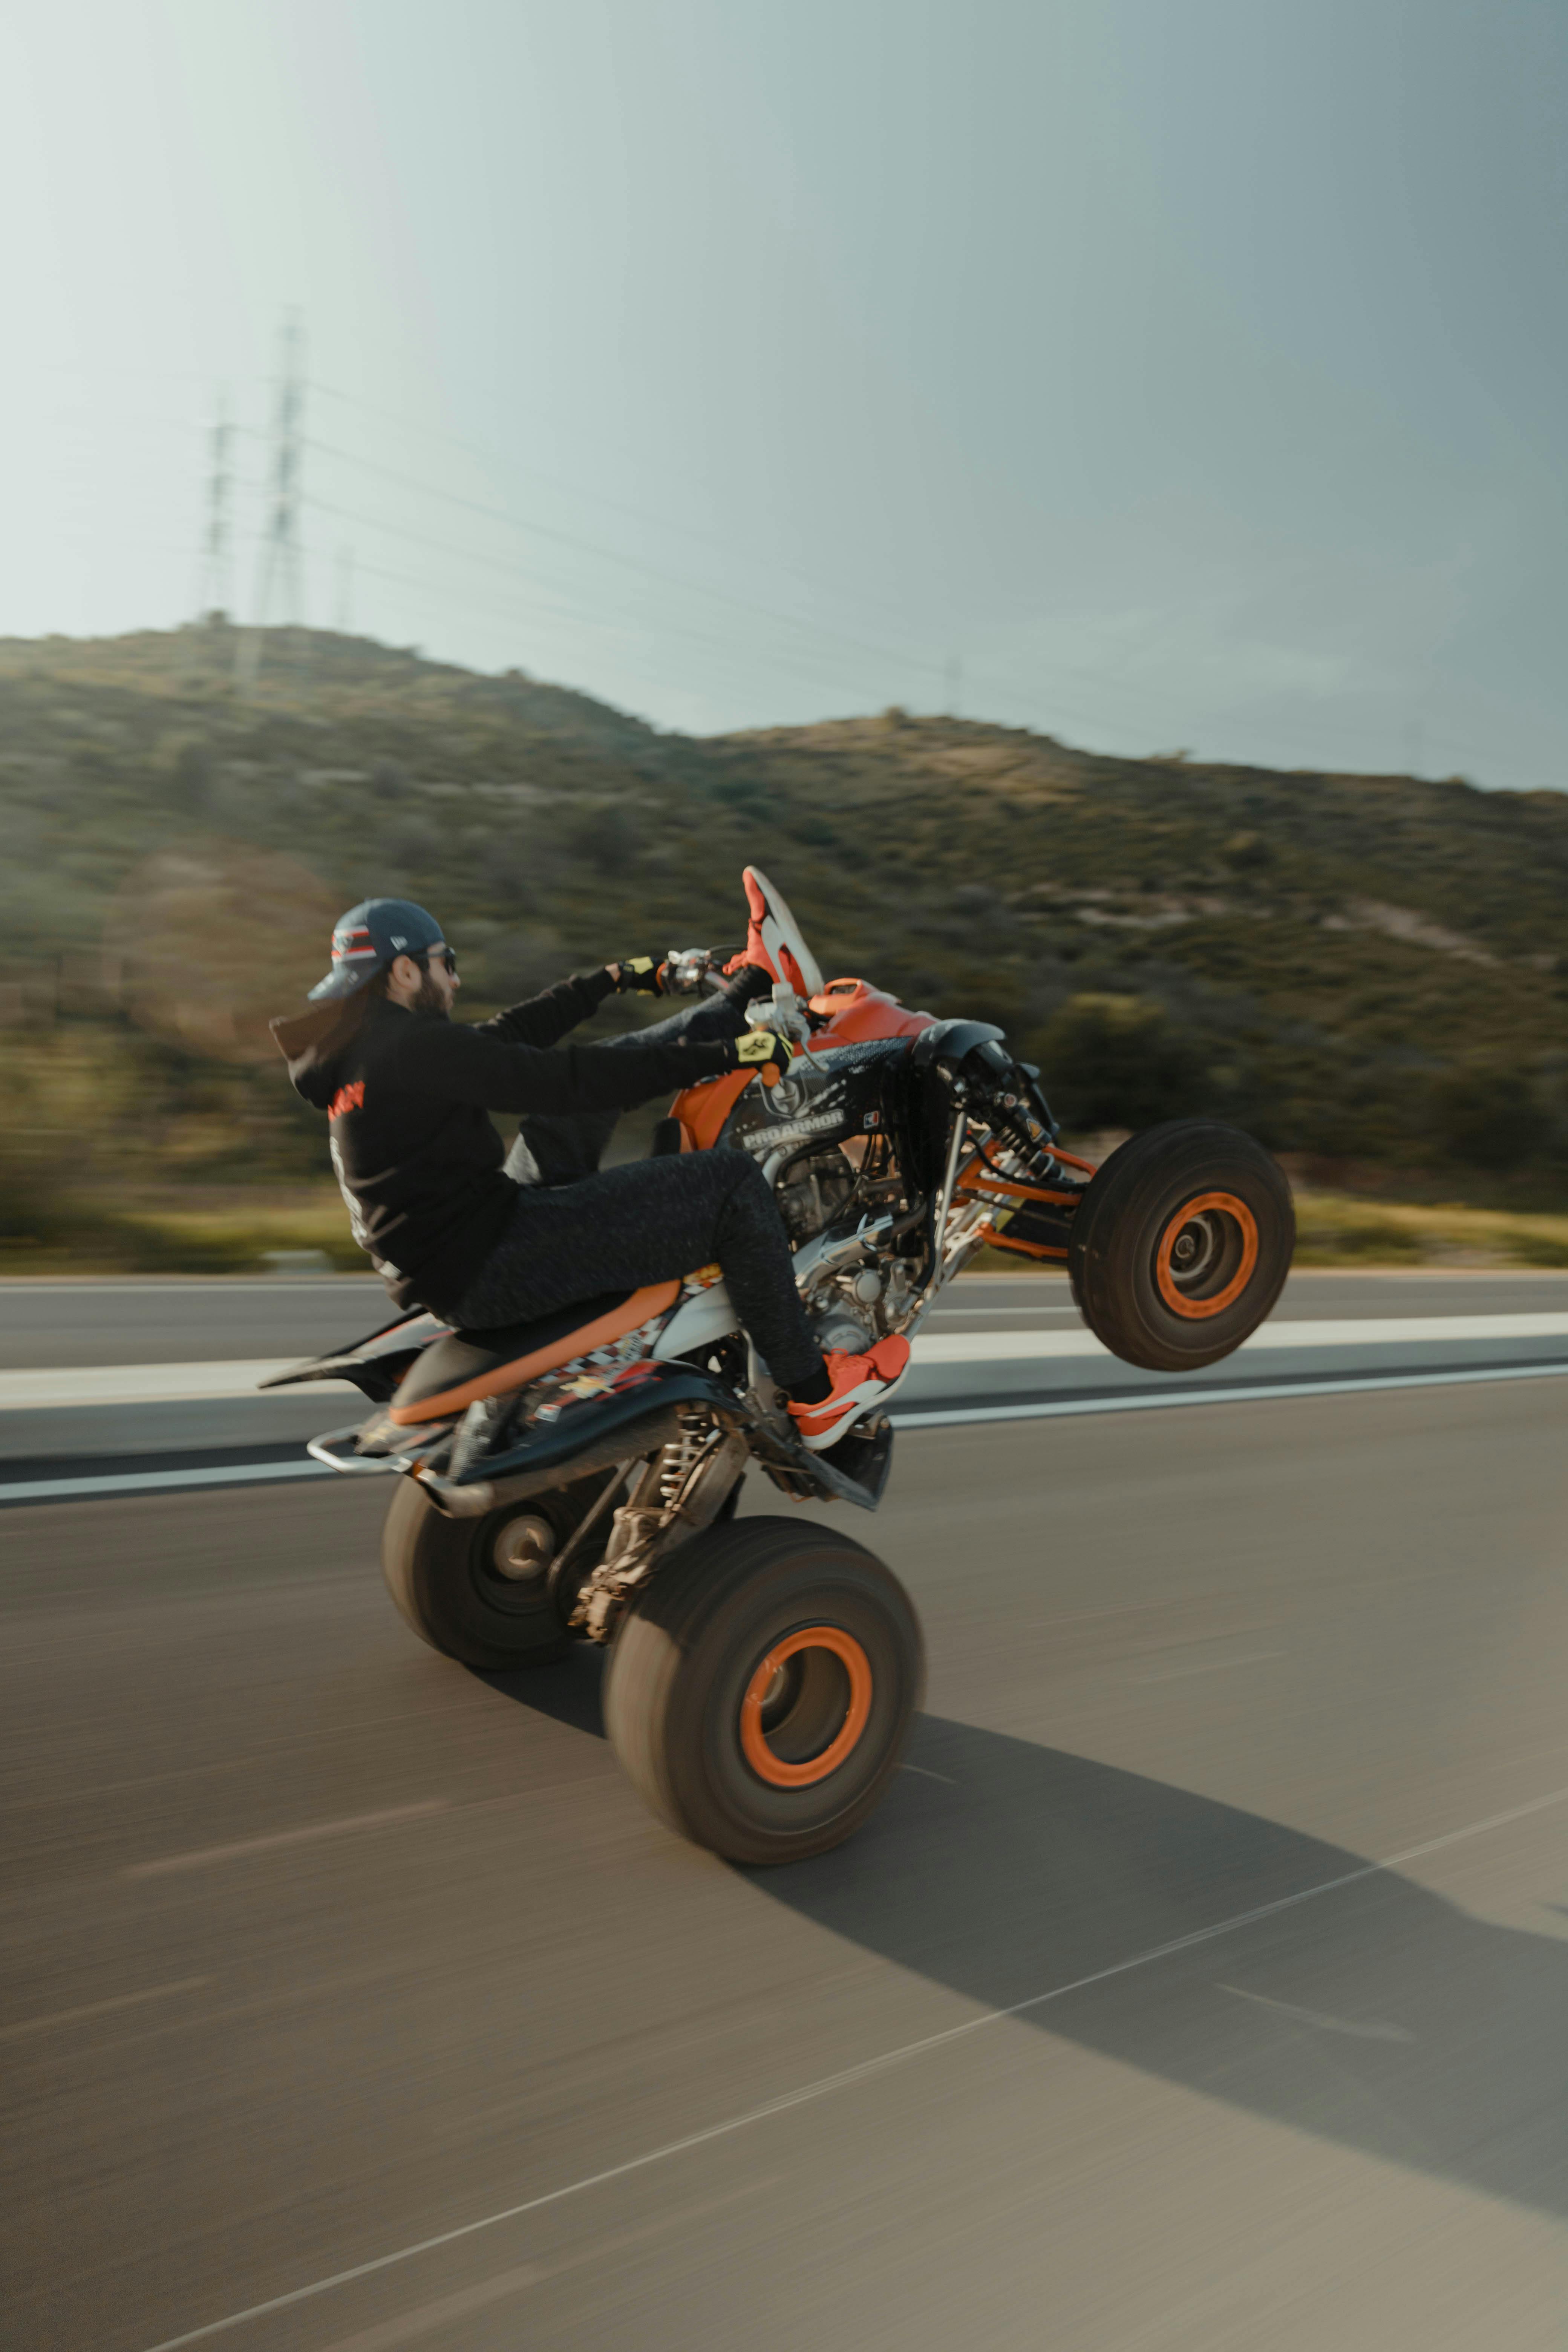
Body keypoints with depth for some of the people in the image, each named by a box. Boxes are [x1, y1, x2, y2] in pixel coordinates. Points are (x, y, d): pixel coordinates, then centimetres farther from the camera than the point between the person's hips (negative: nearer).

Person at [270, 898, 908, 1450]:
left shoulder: (359, 1048, 13)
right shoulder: (412, 1048, -18)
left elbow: (508, 1035, 22)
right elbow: (561, 1079, -21)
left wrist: (610, 979, 28)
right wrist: (719, 1057, -16)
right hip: (490, 1274, -10)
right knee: (733, 1182, -10)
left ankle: (749, 991, 29)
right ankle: (813, 1393, 1)